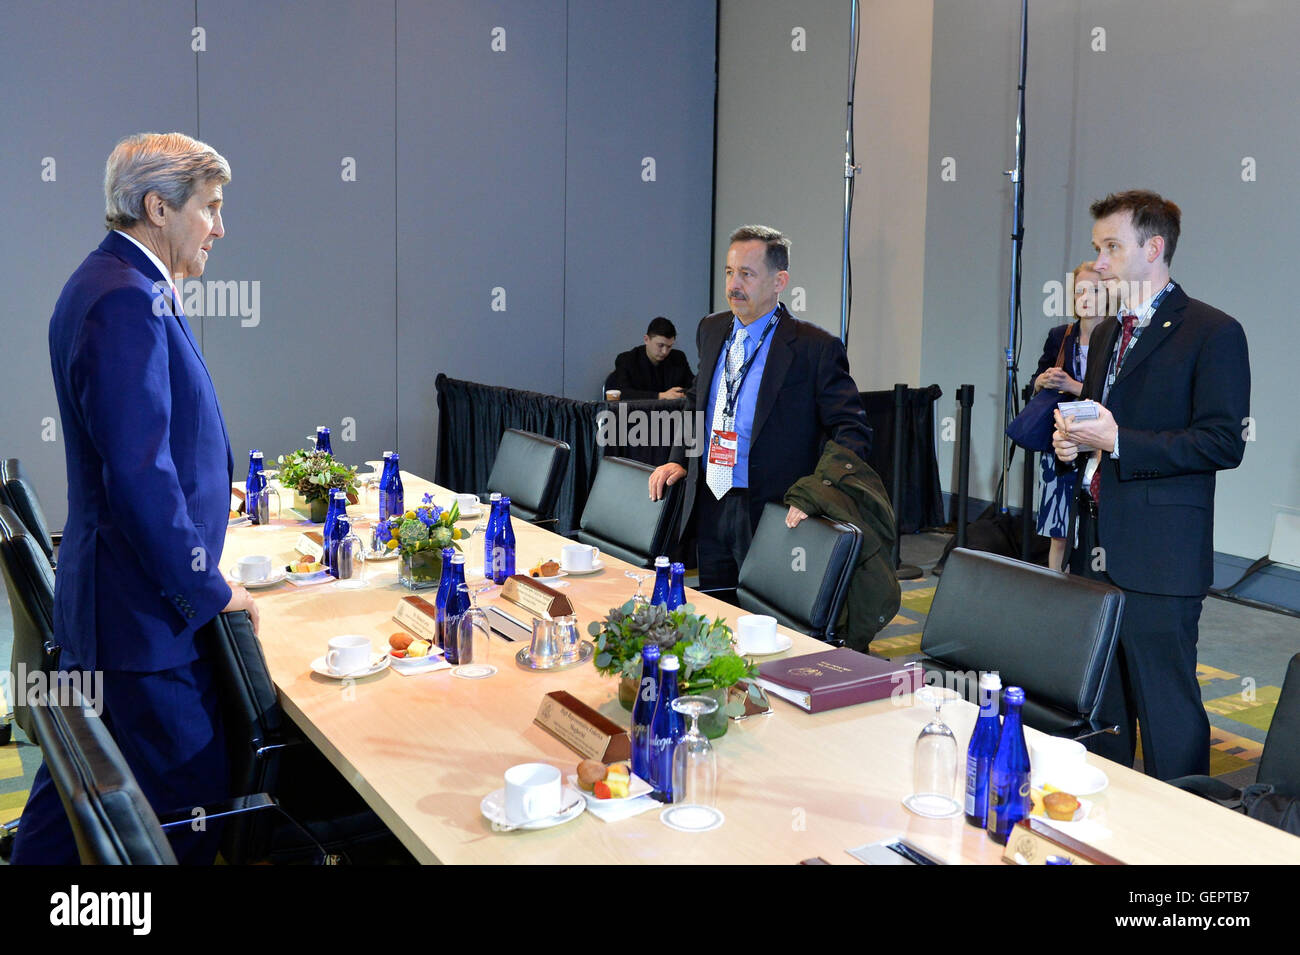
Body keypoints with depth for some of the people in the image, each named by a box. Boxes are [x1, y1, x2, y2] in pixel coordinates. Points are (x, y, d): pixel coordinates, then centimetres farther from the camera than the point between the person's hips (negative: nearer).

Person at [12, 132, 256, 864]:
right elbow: (139, 476, -25)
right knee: (192, 802, 0)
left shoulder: (127, 288, 13)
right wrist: (208, 588, -17)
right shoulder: (125, 302, -21)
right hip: (145, 611, -11)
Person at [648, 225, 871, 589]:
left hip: (769, 515, -6)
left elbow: (852, 432, -12)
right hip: (708, 507, 6)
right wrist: (679, 459, 11)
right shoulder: (711, 330, 8)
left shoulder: (815, 347, -12)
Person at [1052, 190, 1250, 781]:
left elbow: (1225, 442, -15)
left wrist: (1117, 441, -19)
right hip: (1096, 550, 8)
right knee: (1099, 704, 15)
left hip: (1159, 560, -8)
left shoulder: (1213, 333, -7)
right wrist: (1071, 438, 4)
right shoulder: (1105, 334, 18)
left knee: (1166, 707, -2)